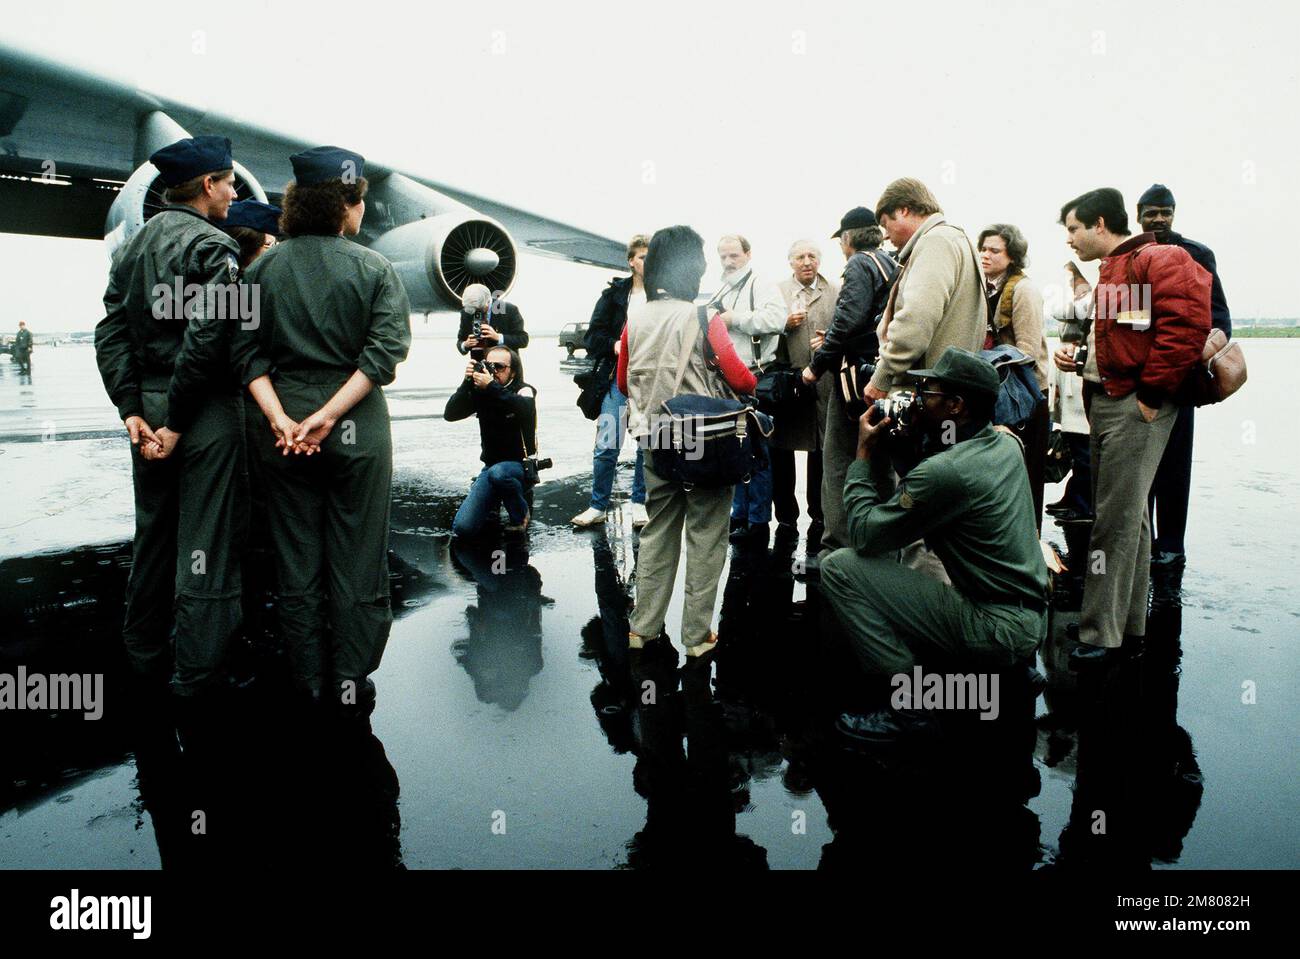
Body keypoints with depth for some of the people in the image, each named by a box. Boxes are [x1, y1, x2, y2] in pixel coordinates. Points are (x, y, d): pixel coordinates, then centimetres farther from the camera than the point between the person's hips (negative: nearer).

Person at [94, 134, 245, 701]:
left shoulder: (133, 246, 13)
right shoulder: (213, 246, -10)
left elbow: (111, 333, 6)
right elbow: (206, 336, -21)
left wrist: (132, 410, 1)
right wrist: (177, 420, -15)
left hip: (148, 408, 8)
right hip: (205, 414, -8)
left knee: (152, 539, 19)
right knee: (206, 548, -1)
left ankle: (144, 662, 32)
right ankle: (197, 685, 7)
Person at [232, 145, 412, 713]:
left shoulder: (263, 268, 3)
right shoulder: (374, 269, -5)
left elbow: (247, 354, -5)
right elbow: (385, 352, -16)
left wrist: (281, 417, -11)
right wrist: (328, 416, -17)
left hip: (282, 435, 3)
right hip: (358, 431, -2)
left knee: (296, 561, 12)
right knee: (357, 561, 7)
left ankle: (309, 684, 21)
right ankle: (351, 687, 15)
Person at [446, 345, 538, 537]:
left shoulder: (524, 391, -7)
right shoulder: (480, 392, 3)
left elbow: (525, 408, -32)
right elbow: (450, 414, -9)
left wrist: (491, 387, -37)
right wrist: (467, 383, -20)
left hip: (519, 464, -3)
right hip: (491, 465, 4)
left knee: (498, 473, -41)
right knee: (462, 527, -12)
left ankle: (520, 514, -10)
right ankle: (494, 502, 20)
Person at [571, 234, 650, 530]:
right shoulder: (615, 293, 6)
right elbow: (594, 334, 3)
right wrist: (615, 345, -14)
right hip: (618, 376, 0)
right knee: (607, 445, -3)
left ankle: (640, 504, 19)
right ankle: (598, 506, 9)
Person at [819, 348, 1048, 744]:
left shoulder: (947, 471, -23)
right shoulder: (1005, 444, 6)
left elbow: (863, 533, -15)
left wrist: (865, 454, -5)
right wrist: (885, 449, 4)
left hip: (995, 629, -10)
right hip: (1028, 620, 10)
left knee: (839, 567, -11)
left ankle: (907, 708, -6)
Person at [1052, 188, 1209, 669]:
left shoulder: (1159, 261, -9)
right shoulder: (1110, 272, 20)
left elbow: (1185, 327, -21)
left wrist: (1150, 394, -20)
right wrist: (1076, 354, 10)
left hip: (1136, 407, -10)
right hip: (1104, 402, 10)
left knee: (1116, 521, -9)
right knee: (1127, 515, 14)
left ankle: (1101, 634, -4)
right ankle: (1129, 621, 24)